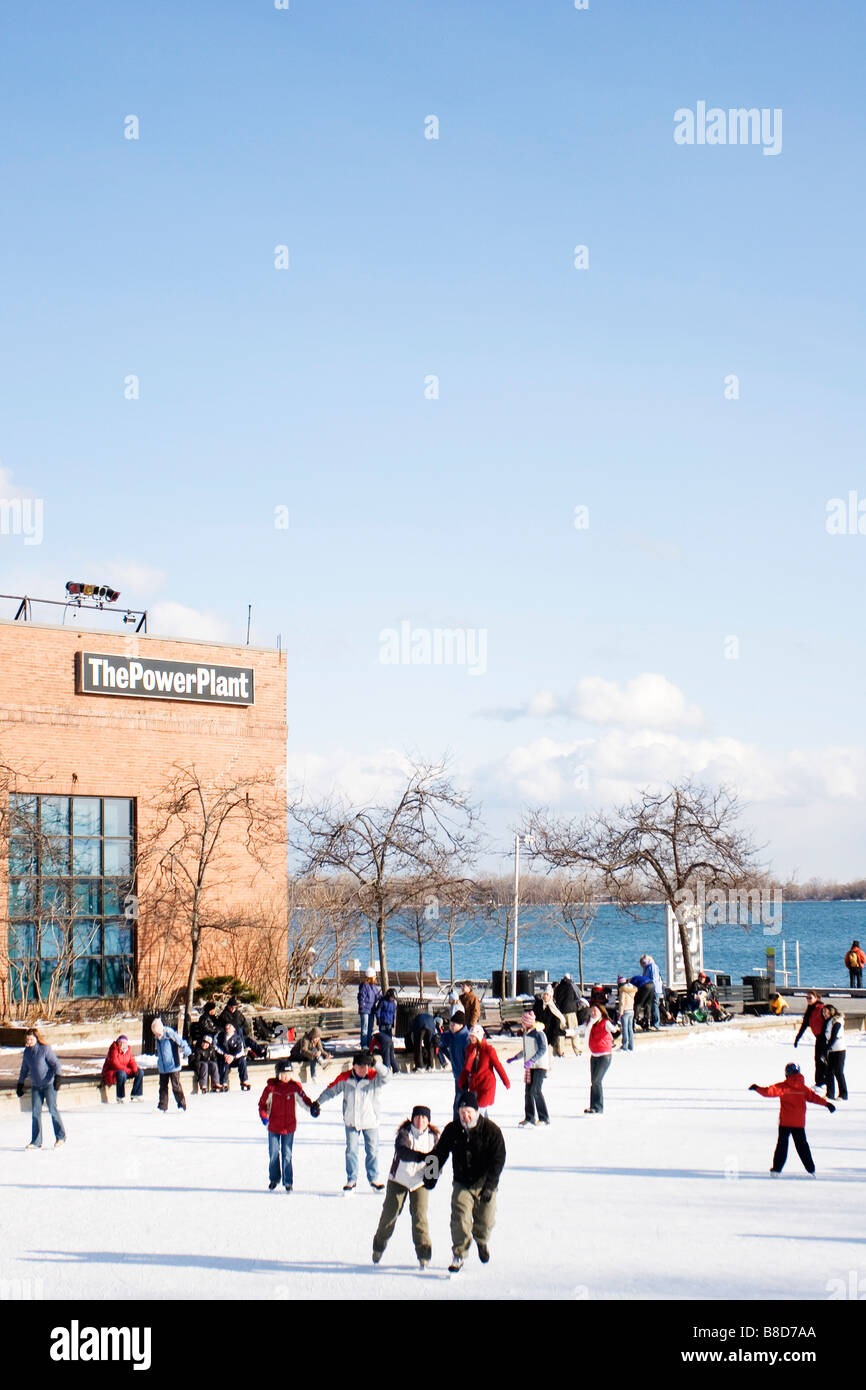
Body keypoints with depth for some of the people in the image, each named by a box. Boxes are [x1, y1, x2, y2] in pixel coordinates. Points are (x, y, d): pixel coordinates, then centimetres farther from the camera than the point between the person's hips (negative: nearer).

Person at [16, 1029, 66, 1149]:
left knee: (52, 1109, -6)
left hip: (49, 1084, -5)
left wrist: (57, 1078, -22)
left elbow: (55, 1063, -11)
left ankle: (61, 1137, 7)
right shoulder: (27, 1051, 7)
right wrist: (20, 1085, 18)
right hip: (35, 1086, 5)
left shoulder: (45, 1049, -10)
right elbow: (24, 1069, 18)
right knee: (35, 1112, 1)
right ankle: (36, 1141, 7)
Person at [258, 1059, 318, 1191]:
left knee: (287, 1154, 0)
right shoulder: (271, 1087, -4)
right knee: (273, 1154, 8)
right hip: (273, 1127, 0)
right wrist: (264, 1117, -10)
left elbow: (304, 1099, 3)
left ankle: (288, 1182, 7)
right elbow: (262, 1103, 4)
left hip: (289, 1127, 0)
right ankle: (273, 1179, 25)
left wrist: (312, 1107, -15)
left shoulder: (295, 1087, -2)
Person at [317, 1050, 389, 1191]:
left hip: (371, 1121, -1)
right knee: (351, 1150, 3)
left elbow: (385, 1075, -30)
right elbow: (331, 1090, 5)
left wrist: (377, 1065, -46)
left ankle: (373, 1178, 24)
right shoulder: (344, 1078, -6)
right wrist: (318, 1103, 1)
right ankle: (351, 1179, 15)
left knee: (372, 1150, 8)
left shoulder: (375, 1076, -11)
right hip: (351, 1122, 1)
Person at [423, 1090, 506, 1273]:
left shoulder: (491, 1130, -13)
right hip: (462, 1184, 1)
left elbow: (498, 1159, -13)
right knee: (460, 1220, -11)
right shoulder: (452, 1129, -5)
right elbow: (440, 1153, 6)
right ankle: (458, 1255, 5)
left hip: (484, 1183, -1)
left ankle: (482, 1241, 42)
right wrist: (431, 1176, 3)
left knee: (485, 1221, 8)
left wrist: (489, 1186, -20)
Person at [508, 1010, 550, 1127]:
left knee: (535, 1091, -14)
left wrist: (532, 1060, -28)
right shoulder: (526, 1033, 13)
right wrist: (515, 1058, 33)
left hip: (540, 1066, -8)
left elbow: (542, 1050, -19)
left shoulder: (539, 1033, -13)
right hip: (529, 1067, 8)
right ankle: (529, 1117, 20)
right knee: (528, 1092, 8)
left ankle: (544, 1118, -8)